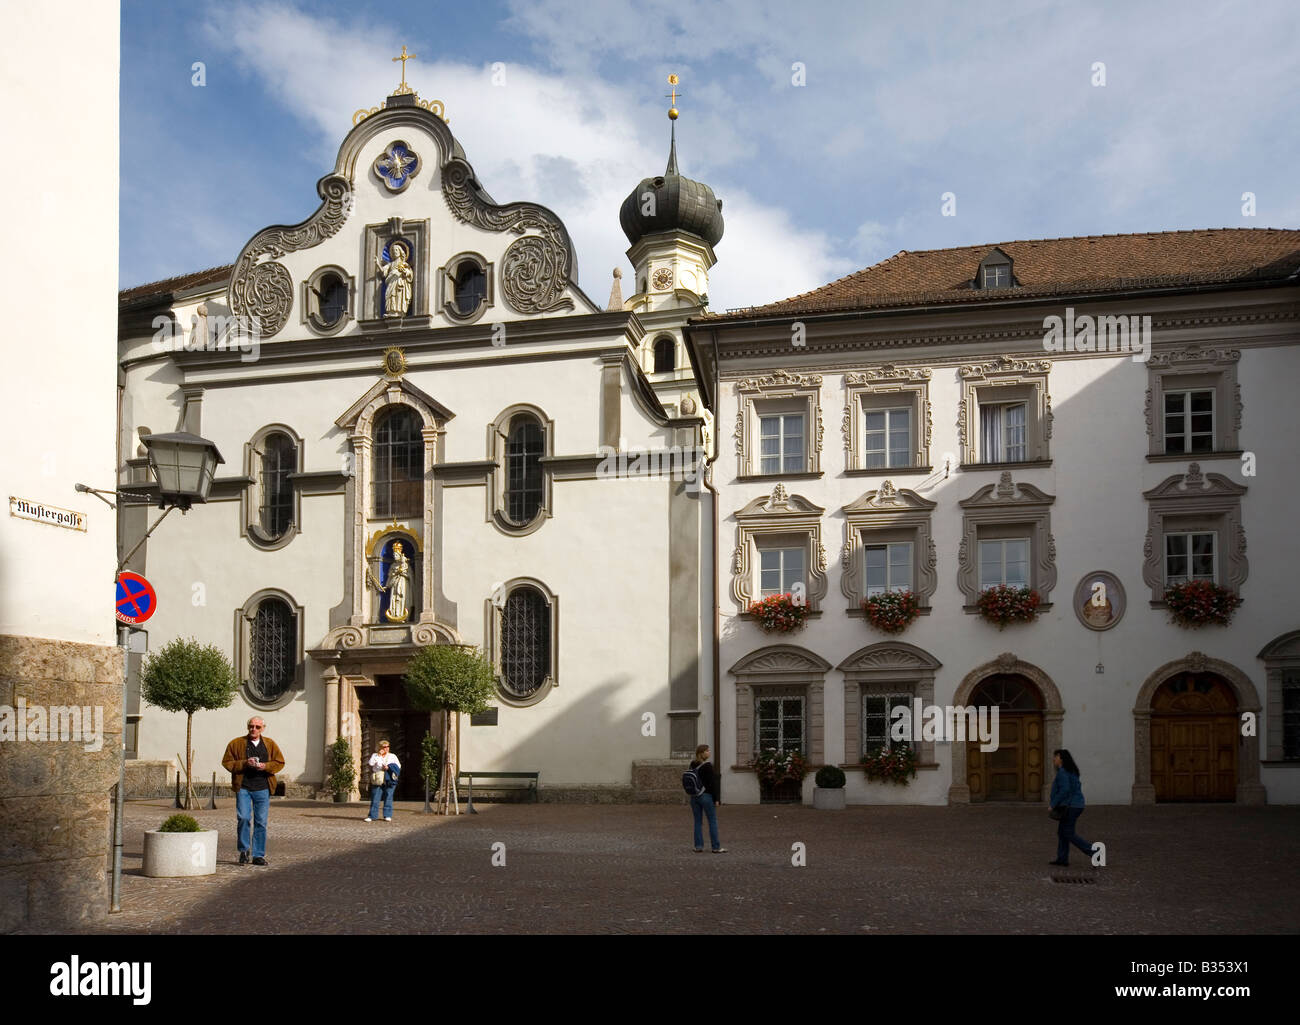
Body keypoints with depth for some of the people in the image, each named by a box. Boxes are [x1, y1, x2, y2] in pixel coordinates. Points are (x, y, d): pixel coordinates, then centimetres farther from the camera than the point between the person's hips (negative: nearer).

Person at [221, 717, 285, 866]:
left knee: (261, 822, 2)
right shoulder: (236, 744, 6)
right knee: (243, 818, -13)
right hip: (243, 788, -2)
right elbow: (227, 763, 2)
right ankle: (244, 850, 7)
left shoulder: (270, 744, 11)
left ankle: (259, 855, 10)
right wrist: (245, 763, -13)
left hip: (263, 788, 2)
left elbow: (280, 763, 11)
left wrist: (265, 766, -8)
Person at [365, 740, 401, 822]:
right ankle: (372, 815, -2)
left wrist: (389, 768, -7)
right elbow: (371, 763, -3)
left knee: (388, 797, -3)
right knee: (375, 798, -5)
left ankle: (388, 816, 2)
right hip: (377, 780, 0)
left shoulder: (392, 756, 15)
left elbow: (398, 766, 6)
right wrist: (379, 755, -6)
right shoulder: (375, 755, 14)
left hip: (389, 780, 0)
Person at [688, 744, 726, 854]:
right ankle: (716, 847, 4)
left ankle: (698, 847, 10)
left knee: (698, 822, 10)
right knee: (713, 821, 2)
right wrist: (716, 799, -10)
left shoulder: (693, 765, 6)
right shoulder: (708, 766, -15)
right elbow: (713, 783, -15)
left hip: (694, 797, 6)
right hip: (706, 796, -6)